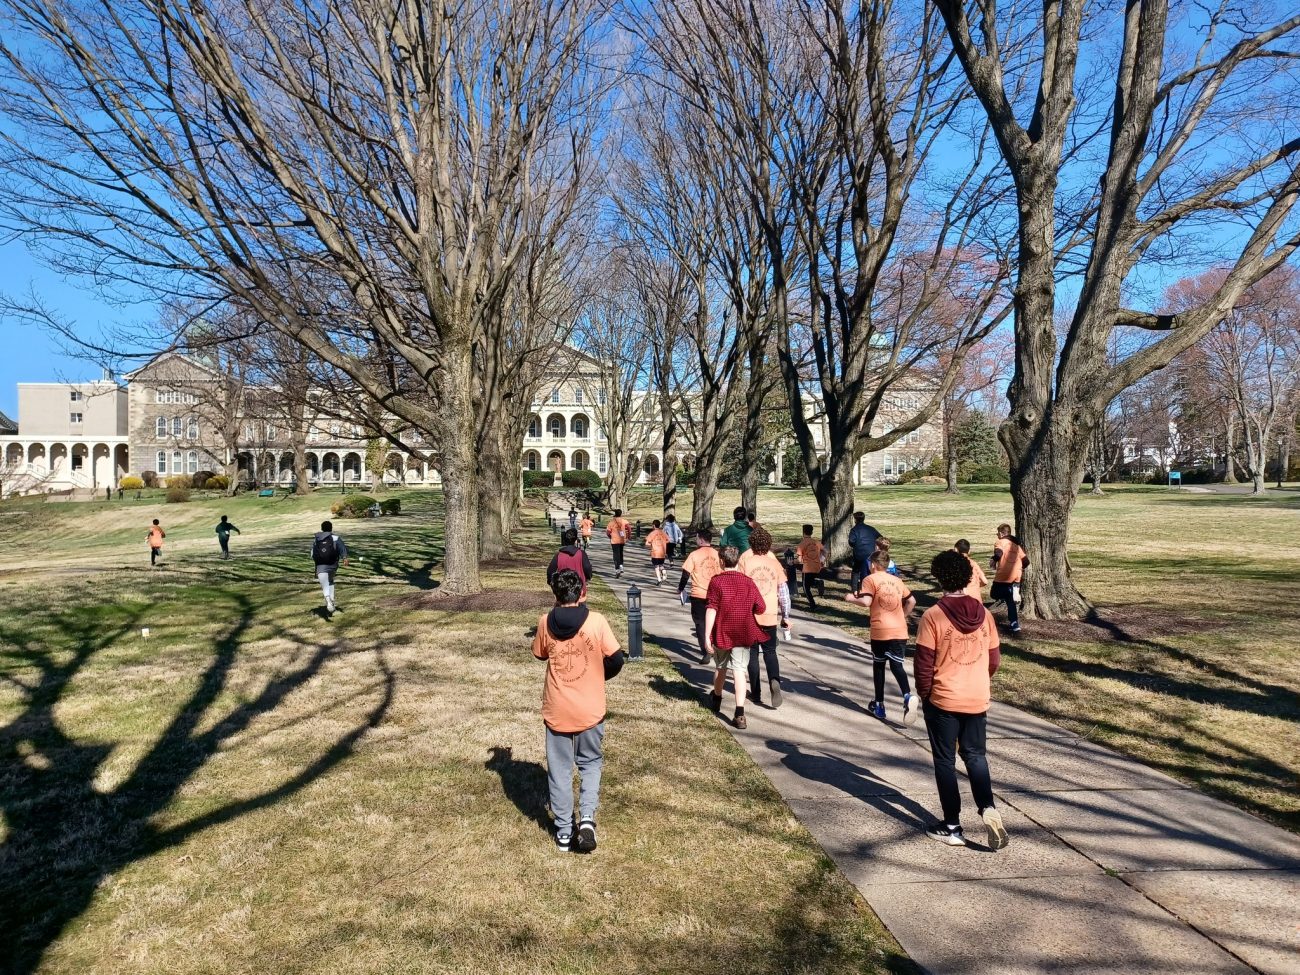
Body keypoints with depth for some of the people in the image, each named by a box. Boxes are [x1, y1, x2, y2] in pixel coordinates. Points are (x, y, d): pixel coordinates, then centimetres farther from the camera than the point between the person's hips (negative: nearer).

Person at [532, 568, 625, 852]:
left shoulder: (546, 623, -6)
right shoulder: (596, 621, -13)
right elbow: (616, 660, -10)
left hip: (557, 711, 1)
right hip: (590, 711, -1)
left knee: (560, 770, 15)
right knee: (590, 763, 20)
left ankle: (564, 831, 23)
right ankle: (587, 818, 4)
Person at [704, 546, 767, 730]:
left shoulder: (716, 581, -10)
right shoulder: (748, 582, -2)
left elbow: (711, 610, -16)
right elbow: (761, 608, -1)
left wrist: (707, 636, -15)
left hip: (721, 634, -1)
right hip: (743, 635, 1)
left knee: (720, 667, 20)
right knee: (739, 670, -2)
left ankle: (716, 700, 43)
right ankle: (739, 714, -12)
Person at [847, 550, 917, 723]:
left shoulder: (870, 579, -1)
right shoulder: (897, 580, 15)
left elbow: (866, 601, -14)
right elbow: (911, 601, 16)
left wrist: (852, 598, 4)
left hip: (880, 631, -3)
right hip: (900, 631, 3)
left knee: (878, 666, 13)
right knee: (897, 665, 4)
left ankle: (879, 705, 20)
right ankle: (908, 696, -23)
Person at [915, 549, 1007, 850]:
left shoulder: (933, 616, -16)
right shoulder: (984, 614, -2)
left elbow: (924, 663, -14)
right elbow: (994, 659, 6)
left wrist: (924, 693, 2)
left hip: (943, 701, -4)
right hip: (978, 700, 4)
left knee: (945, 761, 9)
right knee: (975, 755, 20)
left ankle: (952, 827, 14)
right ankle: (988, 808, 1)